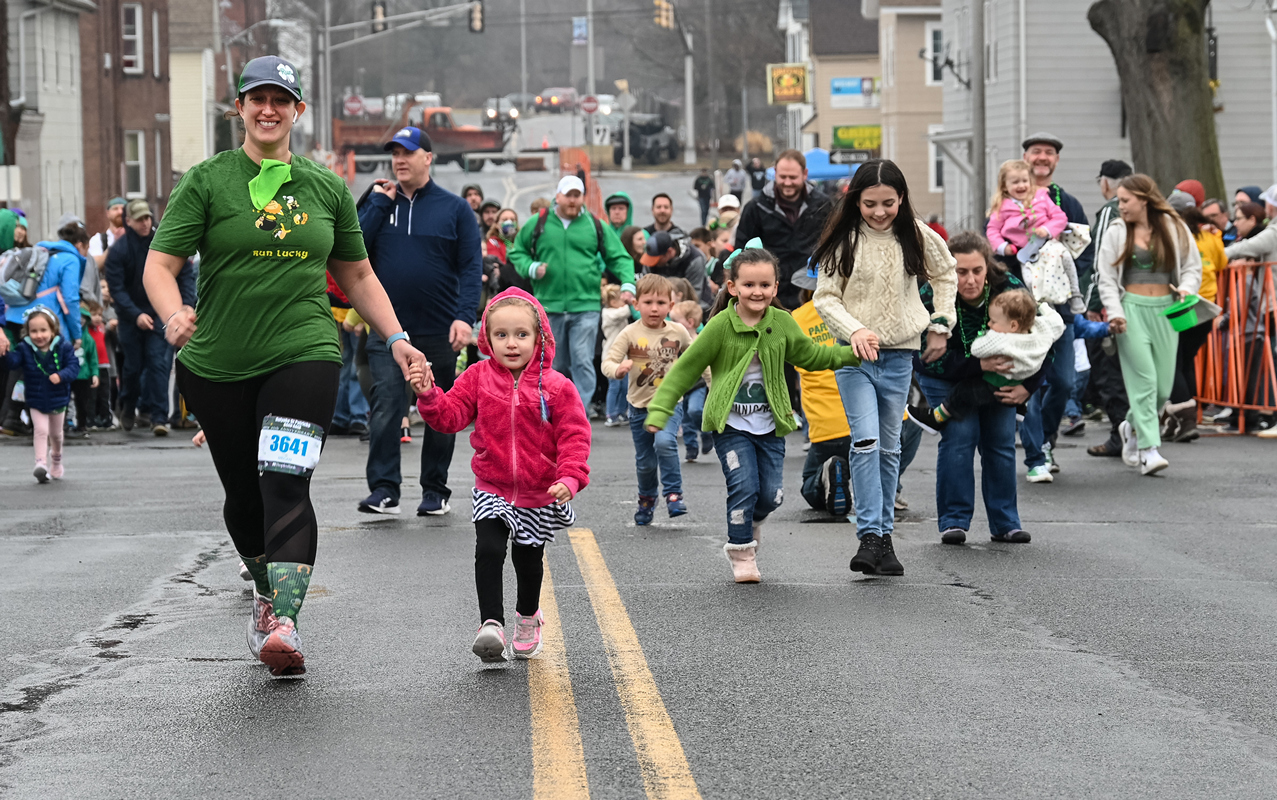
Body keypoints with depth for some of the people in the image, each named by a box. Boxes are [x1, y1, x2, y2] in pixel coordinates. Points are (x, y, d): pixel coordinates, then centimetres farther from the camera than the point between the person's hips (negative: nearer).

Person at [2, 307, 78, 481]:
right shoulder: (24, 349, -11)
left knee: (56, 433, 19)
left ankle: (56, 459, 44)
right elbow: (13, 362, -24)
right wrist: (6, 354, -45)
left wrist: (61, 375, -35)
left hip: (58, 400, 1)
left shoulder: (63, 347, -12)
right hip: (36, 401, -1)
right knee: (41, 430, -16)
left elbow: (73, 366, -17)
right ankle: (41, 464, -19)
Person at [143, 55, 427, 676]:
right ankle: (265, 594, 38)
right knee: (244, 495, 10)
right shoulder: (205, 182, 0)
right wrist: (172, 314, -27)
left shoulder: (327, 188, 10)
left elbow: (357, 276, 20)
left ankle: (284, 625, -28)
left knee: (286, 484, -18)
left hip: (304, 353, 0)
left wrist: (395, 338, 10)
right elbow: (160, 264, -7)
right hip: (218, 365, 0)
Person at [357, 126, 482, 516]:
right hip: (388, 329, 1)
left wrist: (465, 316, -14)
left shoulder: (453, 208, 3)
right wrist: (378, 203, -5)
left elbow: (472, 266, -2)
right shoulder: (379, 202, 9)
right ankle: (383, 489, -11)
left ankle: (436, 490, 16)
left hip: (439, 332, -1)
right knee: (386, 407, -10)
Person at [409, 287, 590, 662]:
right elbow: (450, 415, -7)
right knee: (489, 550, -18)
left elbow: (574, 435, -10)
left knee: (529, 558, 15)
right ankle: (491, 624, -17)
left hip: (541, 495, 0)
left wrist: (570, 478, -24)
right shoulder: (478, 378, -5)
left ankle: (528, 617, 40)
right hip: (492, 491, 0)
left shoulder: (555, 387, -11)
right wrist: (428, 394, -27)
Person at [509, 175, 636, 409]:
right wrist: (531, 268, -5)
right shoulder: (537, 224, 7)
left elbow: (619, 257, 10)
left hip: (586, 306, -1)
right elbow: (517, 252, 15)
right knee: (555, 365, 9)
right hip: (549, 307, 1)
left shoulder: (595, 226, 8)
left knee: (583, 363, -11)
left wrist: (627, 284, -5)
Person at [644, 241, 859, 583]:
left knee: (772, 494, 1)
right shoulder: (721, 326, -11)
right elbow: (686, 368, -5)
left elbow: (810, 355, 18)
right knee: (744, 487, -13)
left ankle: (749, 526, 34)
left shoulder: (782, 324, 0)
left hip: (769, 426, 4)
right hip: (731, 424, -4)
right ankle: (741, 554, 5)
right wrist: (660, 410, -10)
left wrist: (851, 354, 9)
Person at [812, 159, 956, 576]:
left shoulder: (916, 235, 1)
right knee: (866, 441, -16)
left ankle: (885, 535, 17)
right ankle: (869, 537, -17)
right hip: (855, 354, -2)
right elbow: (825, 297, -4)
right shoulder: (844, 240, -5)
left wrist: (941, 324, 12)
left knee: (889, 448, 9)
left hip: (899, 354, 2)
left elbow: (944, 275, 18)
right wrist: (855, 330, -20)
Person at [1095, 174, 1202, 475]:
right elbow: (1106, 278, 4)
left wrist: (1186, 289, -10)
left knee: (1163, 386, 2)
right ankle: (1148, 449, -12)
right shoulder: (1115, 234, 5)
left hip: (1165, 310, 2)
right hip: (1132, 309, -2)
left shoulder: (1175, 230, 7)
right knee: (1144, 380, -12)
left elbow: (1193, 267, 11)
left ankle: (1133, 427, 30)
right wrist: (1114, 313, -9)